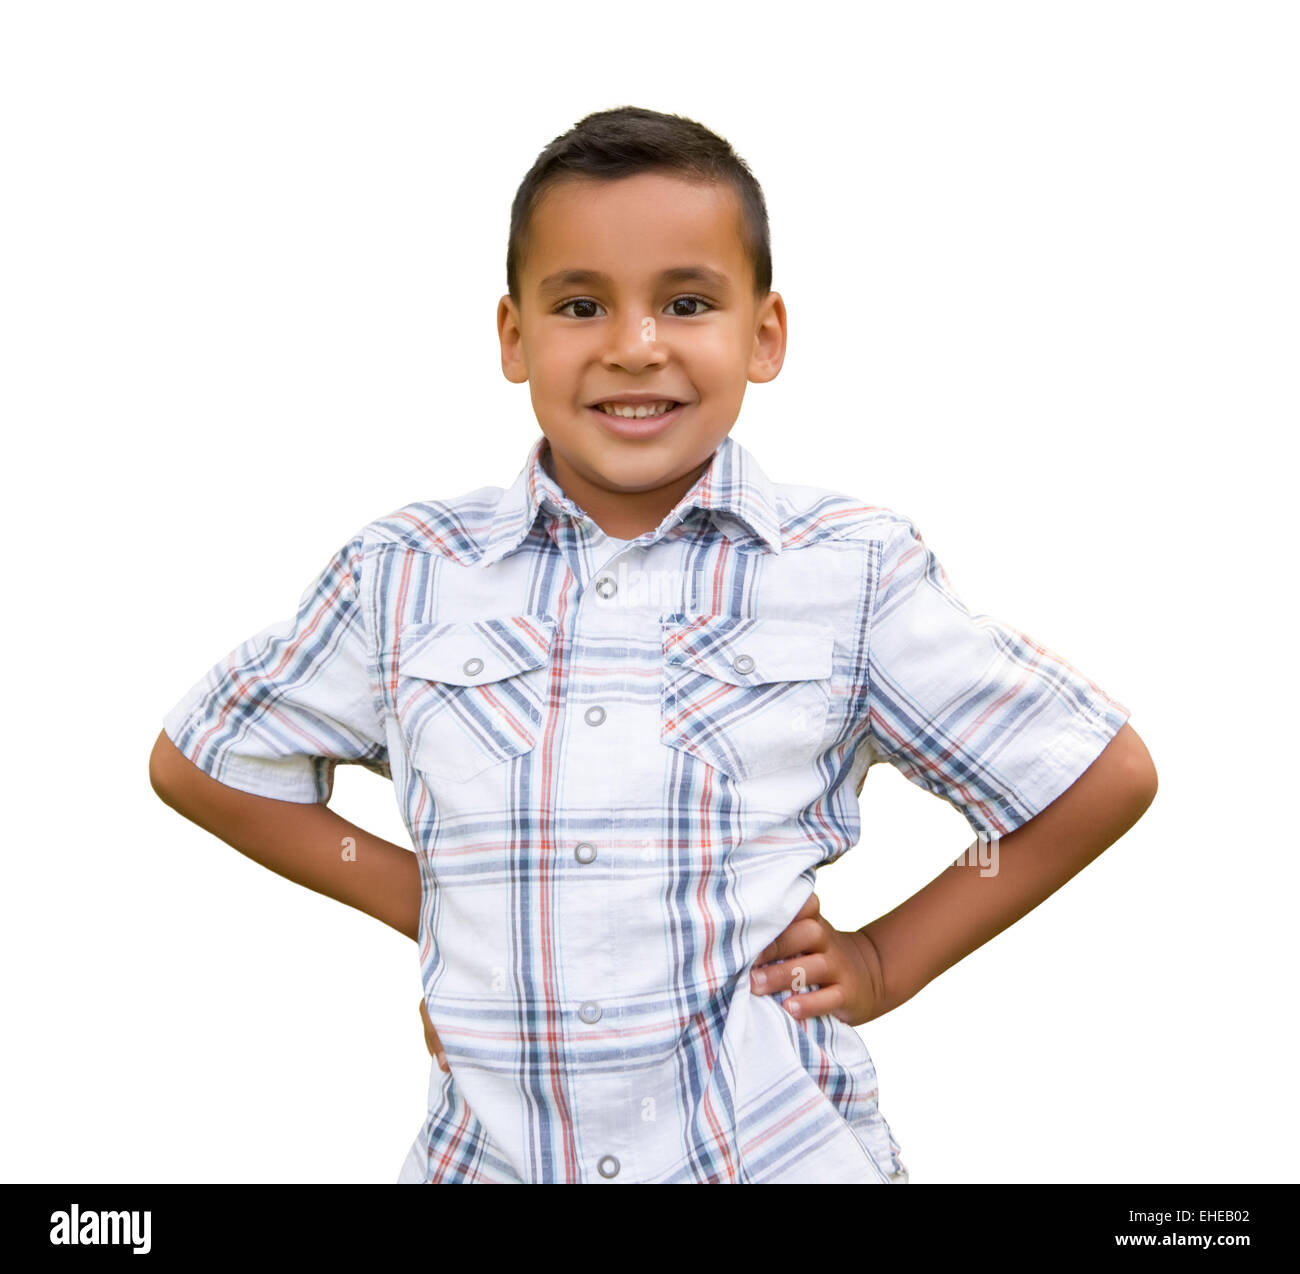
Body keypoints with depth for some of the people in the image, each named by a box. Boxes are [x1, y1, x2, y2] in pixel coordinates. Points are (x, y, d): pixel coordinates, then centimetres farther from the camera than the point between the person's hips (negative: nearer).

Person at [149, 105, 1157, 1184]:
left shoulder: (855, 572, -7)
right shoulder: (405, 578, -3)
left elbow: (1104, 775, 0)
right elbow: (202, 764, 10)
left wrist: (888, 960, -3)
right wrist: (422, 902, 1)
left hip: (782, 1148, -1)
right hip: (491, 1153, 2)